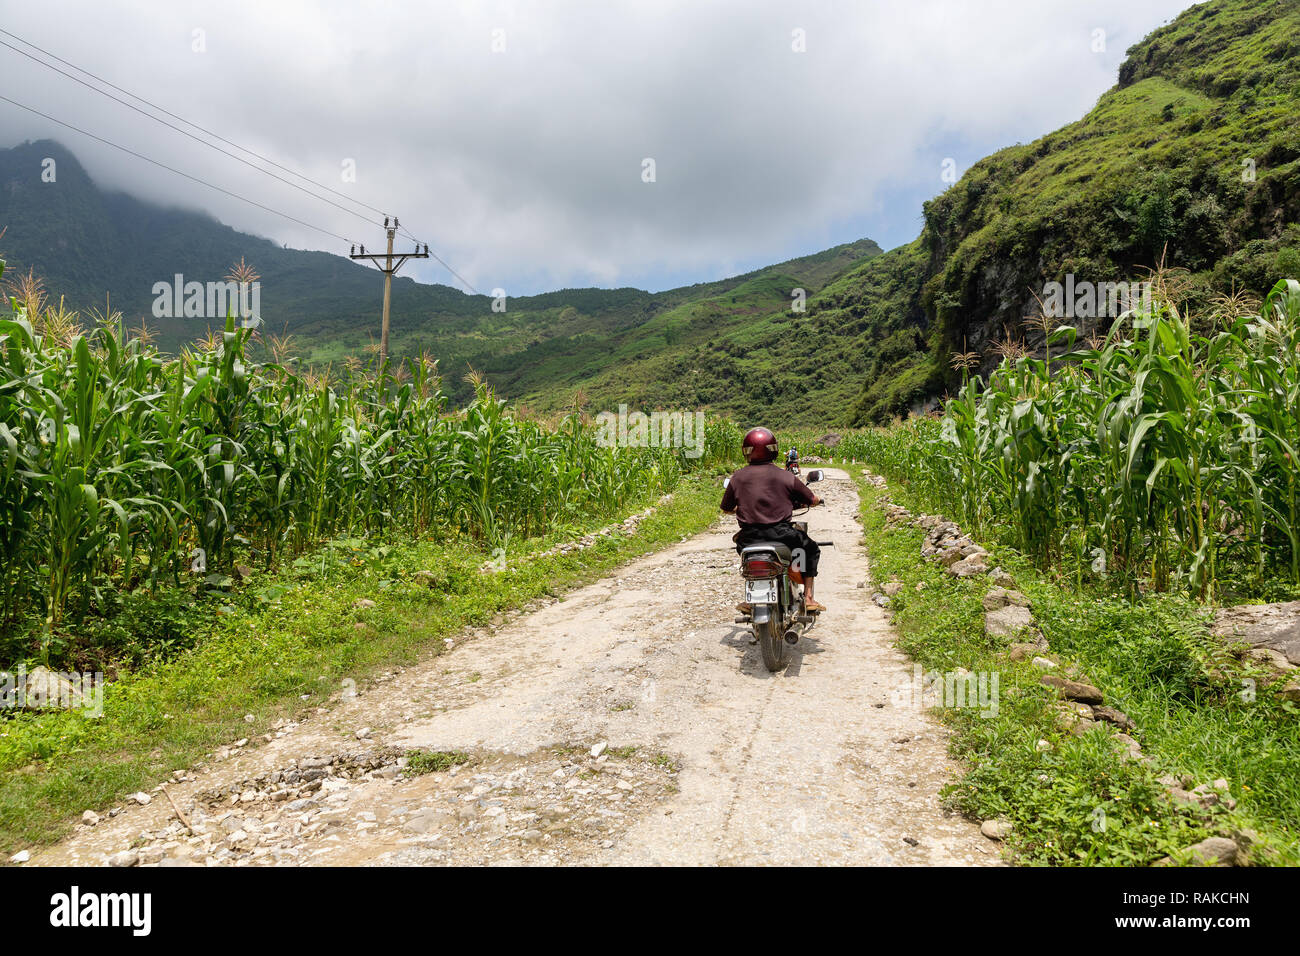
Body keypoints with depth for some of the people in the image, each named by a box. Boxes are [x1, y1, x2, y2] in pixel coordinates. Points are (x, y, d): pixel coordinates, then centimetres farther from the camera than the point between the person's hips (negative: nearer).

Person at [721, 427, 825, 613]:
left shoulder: (737, 477, 2)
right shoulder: (785, 476, -2)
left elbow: (726, 508, 11)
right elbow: (814, 501, 5)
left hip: (749, 537, 2)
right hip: (780, 533, -2)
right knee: (811, 549, 24)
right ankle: (808, 597, 18)